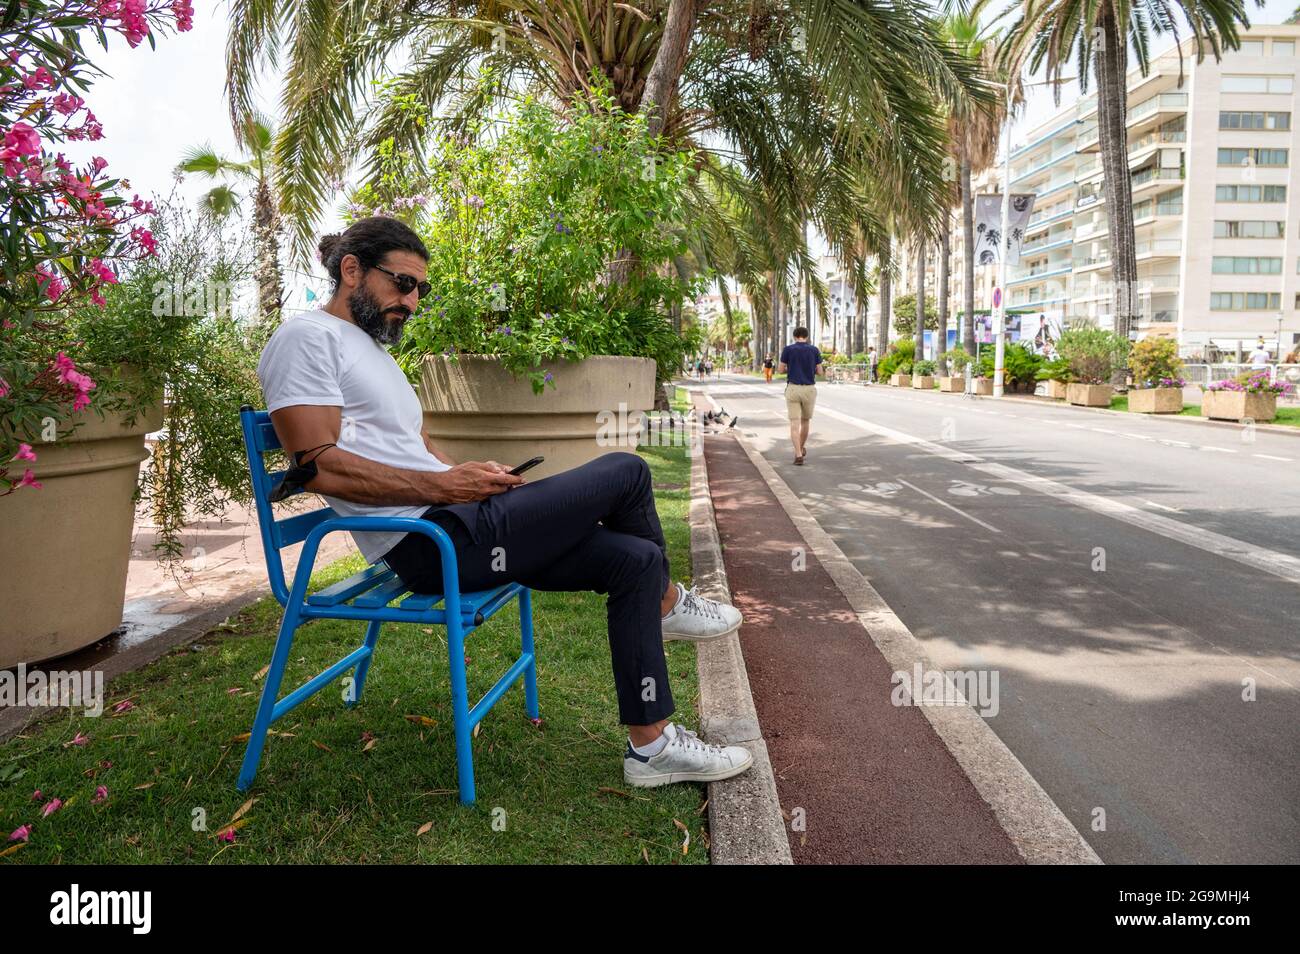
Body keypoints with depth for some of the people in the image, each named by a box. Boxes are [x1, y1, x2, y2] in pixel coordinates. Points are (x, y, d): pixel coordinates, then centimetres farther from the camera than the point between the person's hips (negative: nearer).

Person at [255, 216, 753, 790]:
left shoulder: (371, 349, 25)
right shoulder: (308, 338, -6)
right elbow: (320, 465, -18)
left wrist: (470, 476, 3)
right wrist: (442, 487, -21)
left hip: (456, 526, 10)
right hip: (427, 542, -10)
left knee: (635, 559, -1)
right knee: (626, 472, -11)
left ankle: (651, 745, 6)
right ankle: (665, 605, 18)